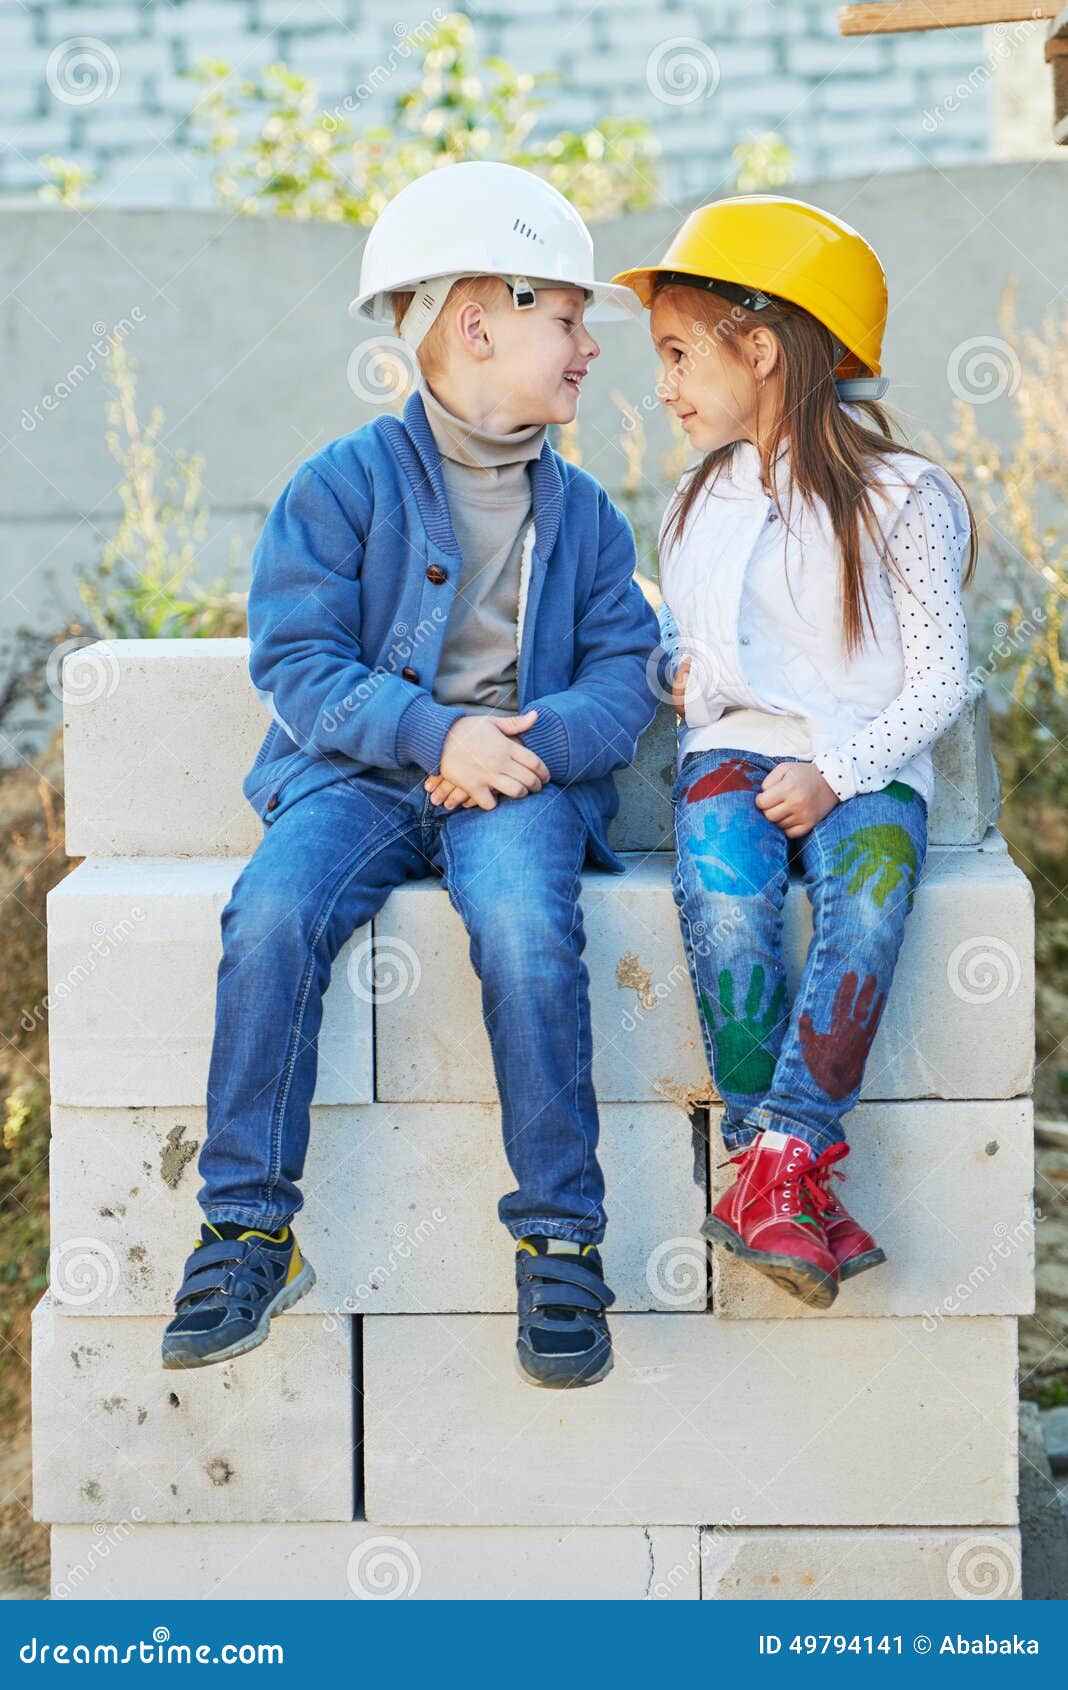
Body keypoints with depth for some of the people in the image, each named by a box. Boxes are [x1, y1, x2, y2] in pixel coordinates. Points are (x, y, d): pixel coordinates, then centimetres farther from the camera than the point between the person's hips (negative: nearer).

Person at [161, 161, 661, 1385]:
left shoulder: (584, 514, 15)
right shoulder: (344, 484, 2)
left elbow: (622, 676, 8)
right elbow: (296, 660, -5)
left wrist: (538, 738, -14)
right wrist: (433, 732, -18)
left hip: (519, 777, 1)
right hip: (357, 773, -1)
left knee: (528, 929, -31)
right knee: (271, 913, -29)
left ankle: (559, 1238, -20)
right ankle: (248, 1231, -18)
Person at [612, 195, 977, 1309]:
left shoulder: (898, 499, 0)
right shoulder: (700, 501, 18)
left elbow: (937, 680, -3)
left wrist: (836, 777, -17)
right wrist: (677, 669, 7)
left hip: (863, 765, -3)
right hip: (732, 750, 3)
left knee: (867, 894, -36)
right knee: (723, 896, -31)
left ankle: (775, 1169, -39)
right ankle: (794, 1175, -29)